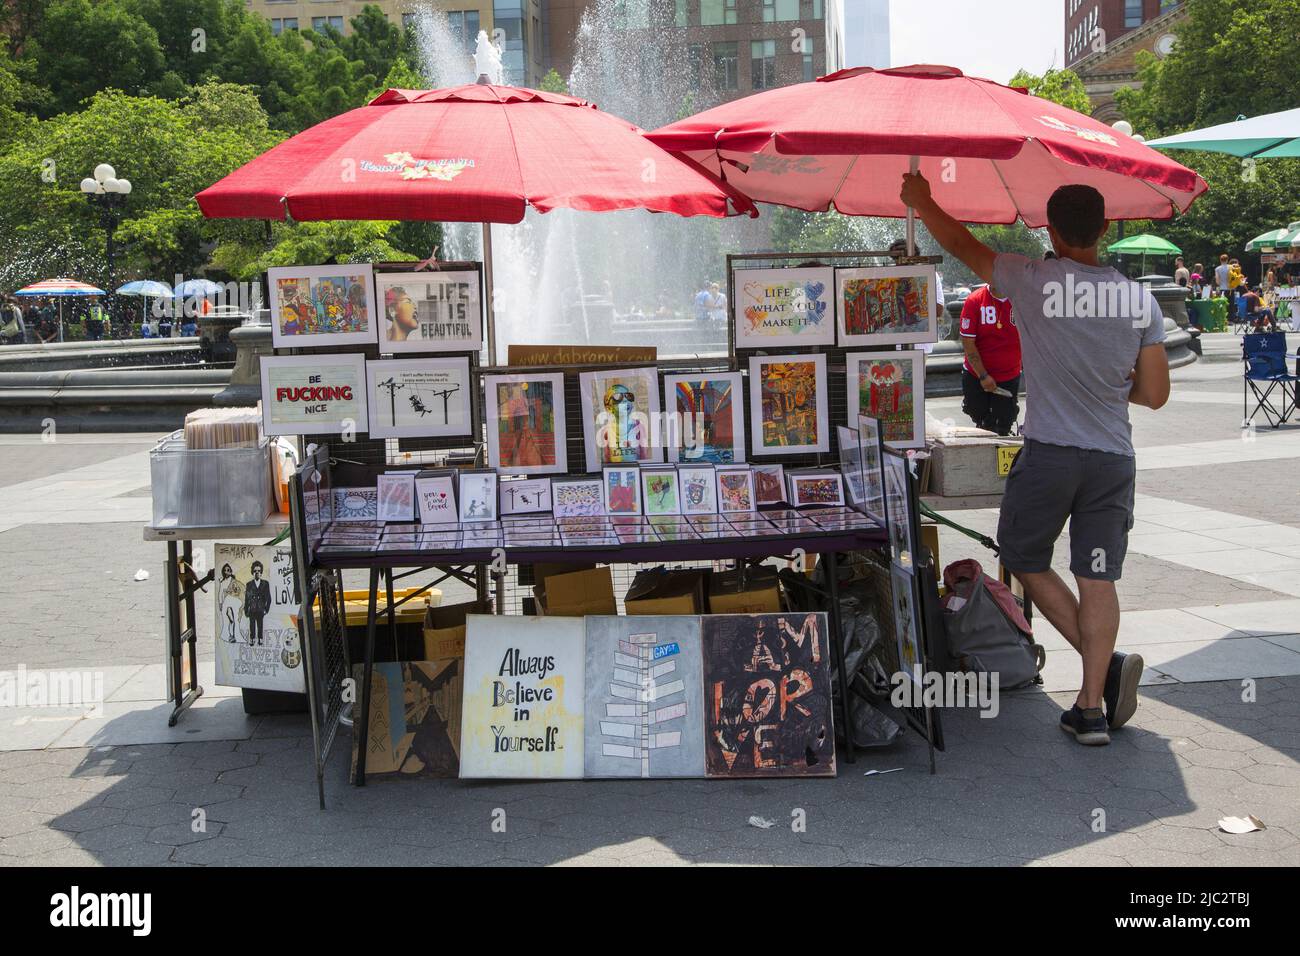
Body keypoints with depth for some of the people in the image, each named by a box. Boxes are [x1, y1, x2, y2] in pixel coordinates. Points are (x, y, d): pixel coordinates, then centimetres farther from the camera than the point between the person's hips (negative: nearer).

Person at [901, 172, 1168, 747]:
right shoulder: (1139, 300, 1)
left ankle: (1104, 663, 1)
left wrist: (923, 202, 23)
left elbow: (963, 245, 7)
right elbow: (1154, 394, 4)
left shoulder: (1033, 283, -9)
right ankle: (1092, 709, 7)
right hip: (1114, 460, 3)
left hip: (1048, 455, -3)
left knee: (1024, 559, 15)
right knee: (1098, 579, 8)